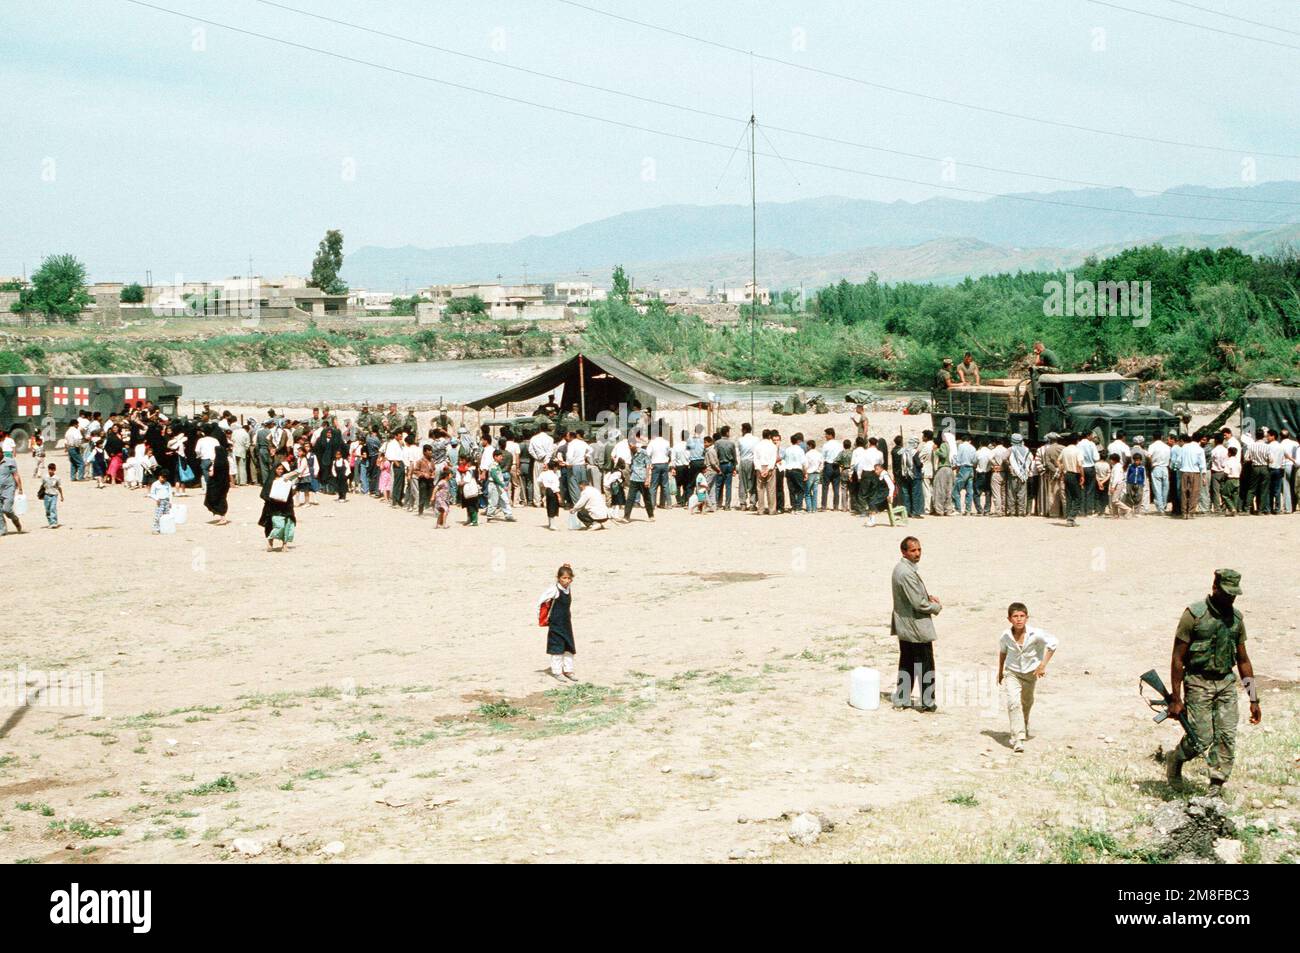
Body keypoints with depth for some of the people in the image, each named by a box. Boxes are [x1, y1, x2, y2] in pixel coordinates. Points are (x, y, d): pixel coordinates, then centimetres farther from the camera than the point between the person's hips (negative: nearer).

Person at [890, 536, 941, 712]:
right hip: (917, 628, -10)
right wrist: (937, 607, -7)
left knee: (907, 664, 17)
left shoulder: (900, 568, 7)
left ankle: (901, 700, 21)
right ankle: (927, 703, 12)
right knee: (926, 666, 3)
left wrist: (928, 596, 6)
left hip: (903, 626, 10)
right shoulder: (907, 573, -25)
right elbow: (919, 603, -24)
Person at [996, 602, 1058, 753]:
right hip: (1012, 673, -1)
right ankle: (1018, 739, -20)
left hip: (1031, 672, 1)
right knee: (1013, 703, -19)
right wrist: (1000, 671, 15)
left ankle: (1024, 726, 54)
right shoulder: (1005, 636, -18)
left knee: (1027, 702, 23)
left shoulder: (1035, 634, -26)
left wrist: (1043, 665, -25)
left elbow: (1052, 643, -22)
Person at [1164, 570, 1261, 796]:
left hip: (1226, 683, 5)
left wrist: (1254, 700, 11)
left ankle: (1216, 791, 4)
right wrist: (1175, 699, -12)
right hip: (1198, 683, -5)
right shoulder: (1194, 615, -11)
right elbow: (1178, 659, -9)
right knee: (1201, 738, -8)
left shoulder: (1236, 618, 6)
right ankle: (1174, 759, 23)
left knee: (1227, 737, -3)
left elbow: (1243, 660, 14)